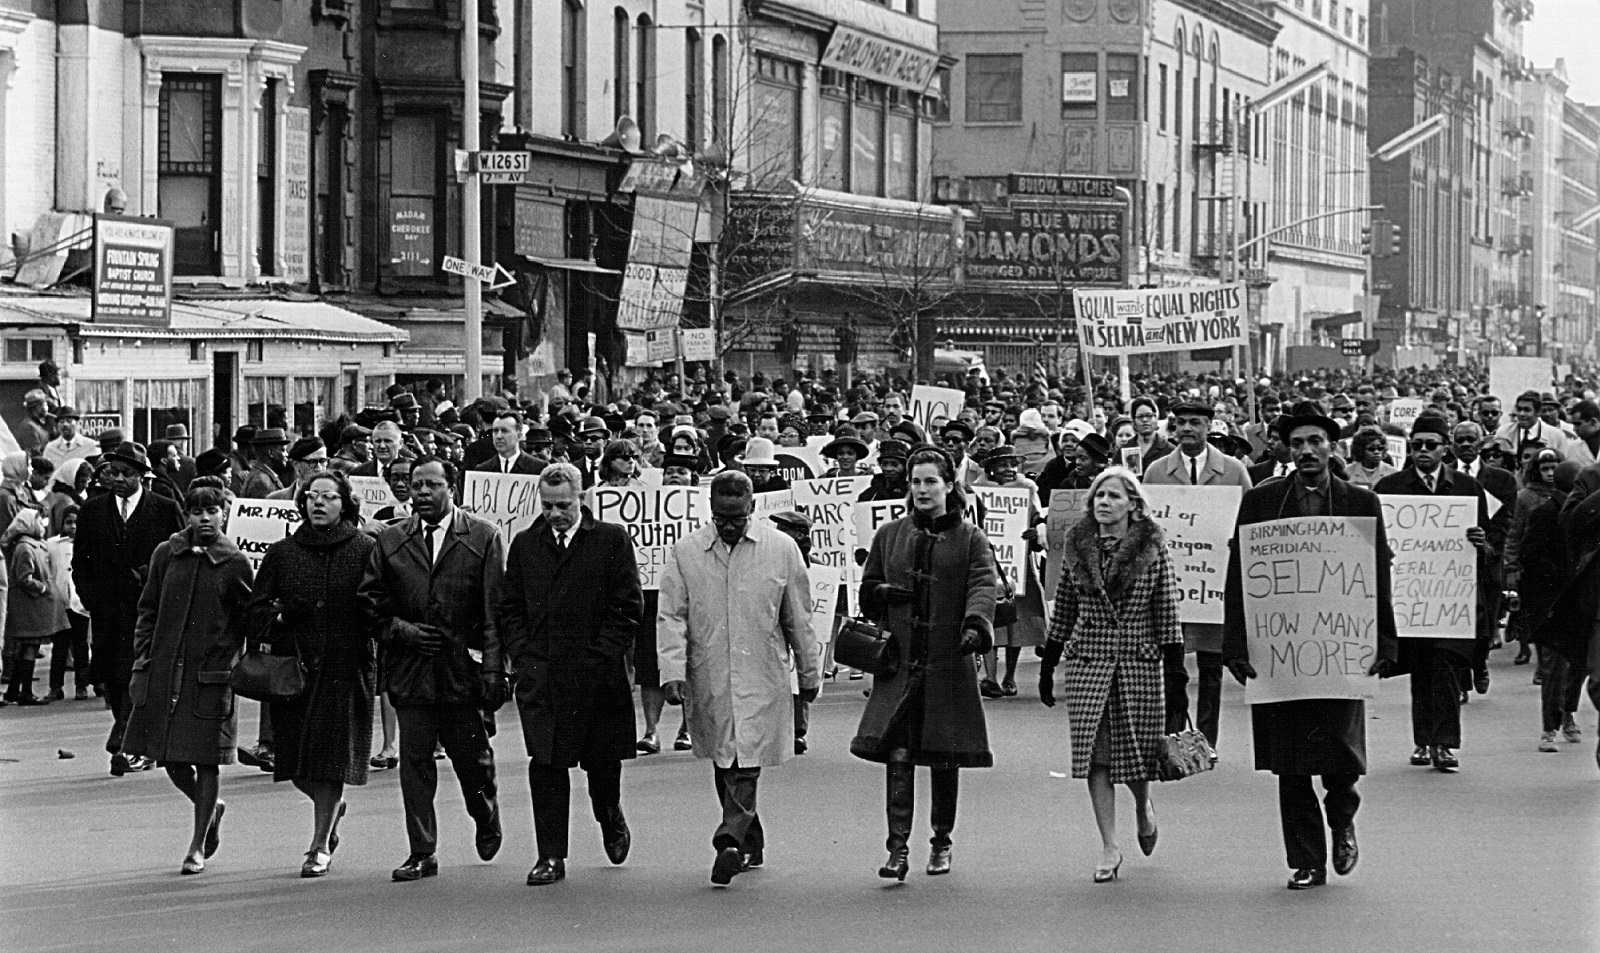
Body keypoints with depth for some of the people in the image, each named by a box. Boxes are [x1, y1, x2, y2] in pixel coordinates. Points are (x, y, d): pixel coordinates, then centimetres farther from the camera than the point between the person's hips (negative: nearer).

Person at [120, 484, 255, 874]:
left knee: (205, 761, -3)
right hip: (164, 668, 3)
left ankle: (198, 845, 9)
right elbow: (148, 611, 12)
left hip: (211, 673, -3)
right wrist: (142, 659, 5)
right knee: (171, 760, 6)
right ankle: (212, 806, 34)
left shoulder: (235, 564, -3)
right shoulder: (167, 555, 5)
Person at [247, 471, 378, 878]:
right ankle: (333, 808, 34)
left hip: (346, 669, -3)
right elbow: (255, 613, 8)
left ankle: (320, 846, 6)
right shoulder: (281, 553, 9)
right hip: (295, 669, 3)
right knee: (298, 767, 3)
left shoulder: (366, 550, 2)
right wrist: (279, 615, -11)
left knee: (331, 761, -5)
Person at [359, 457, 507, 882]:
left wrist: (492, 669, -8)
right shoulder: (390, 540, 9)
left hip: (464, 667, -2)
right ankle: (422, 852, 3)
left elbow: (495, 610, -2)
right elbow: (368, 599, 12)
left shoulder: (483, 538, 2)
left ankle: (487, 818, 37)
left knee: (472, 758, 6)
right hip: (410, 667, 2)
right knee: (414, 759, -1)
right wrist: (399, 629, -5)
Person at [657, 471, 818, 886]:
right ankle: (751, 842, 24)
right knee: (724, 762, 9)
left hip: (760, 677, -2)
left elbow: (798, 618, 8)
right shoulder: (685, 552, 2)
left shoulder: (781, 549, 2)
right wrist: (672, 671, -13)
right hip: (708, 678, 2)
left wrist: (809, 674, 12)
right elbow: (671, 617, -1)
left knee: (746, 762, -13)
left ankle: (729, 843, -19)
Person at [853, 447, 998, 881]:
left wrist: (975, 624, -31)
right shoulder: (890, 535, 12)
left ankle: (941, 844, 23)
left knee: (945, 759, 7)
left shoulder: (970, 538, 4)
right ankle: (898, 848, -13)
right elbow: (867, 589, 20)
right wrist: (883, 593, -4)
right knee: (898, 755, -11)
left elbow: (984, 584, -12)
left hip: (949, 664, -1)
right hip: (899, 664, 1)